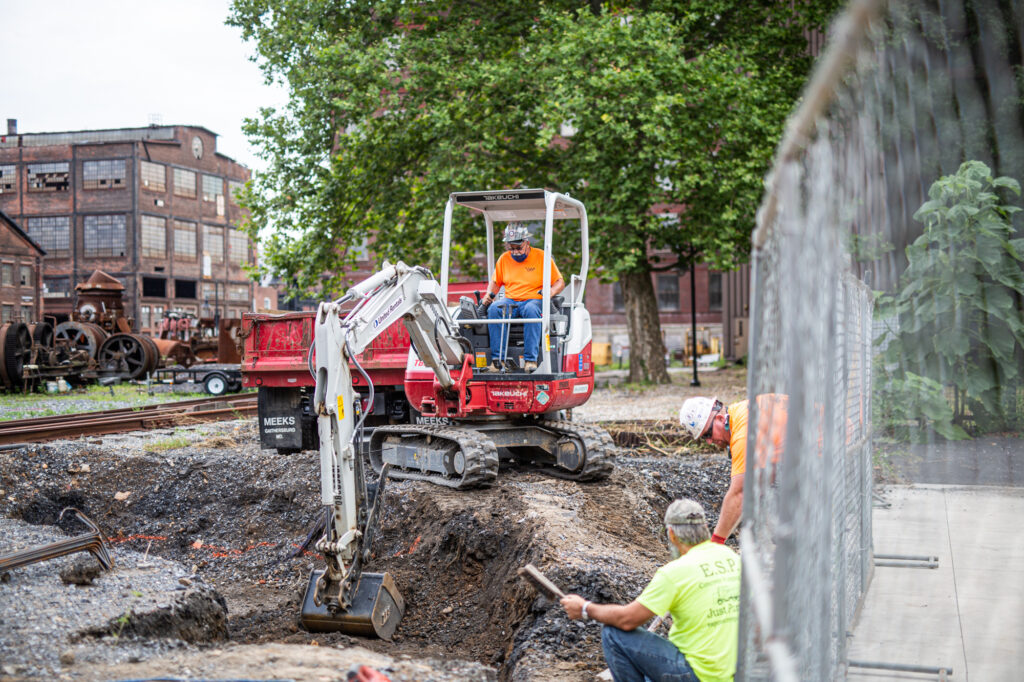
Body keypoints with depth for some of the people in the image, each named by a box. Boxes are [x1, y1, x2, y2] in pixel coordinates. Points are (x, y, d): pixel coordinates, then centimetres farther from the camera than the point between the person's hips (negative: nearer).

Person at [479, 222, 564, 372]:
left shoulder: (541, 257, 3)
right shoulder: (504, 259, 13)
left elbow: (560, 282, 4)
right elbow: (495, 282, 26)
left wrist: (550, 292, -18)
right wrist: (489, 294, 4)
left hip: (533, 300, -3)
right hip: (509, 301, 3)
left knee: (531, 310, -39)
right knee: (494, 309, -30)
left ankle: (530, 360, -39)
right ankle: (497, 359, -32)